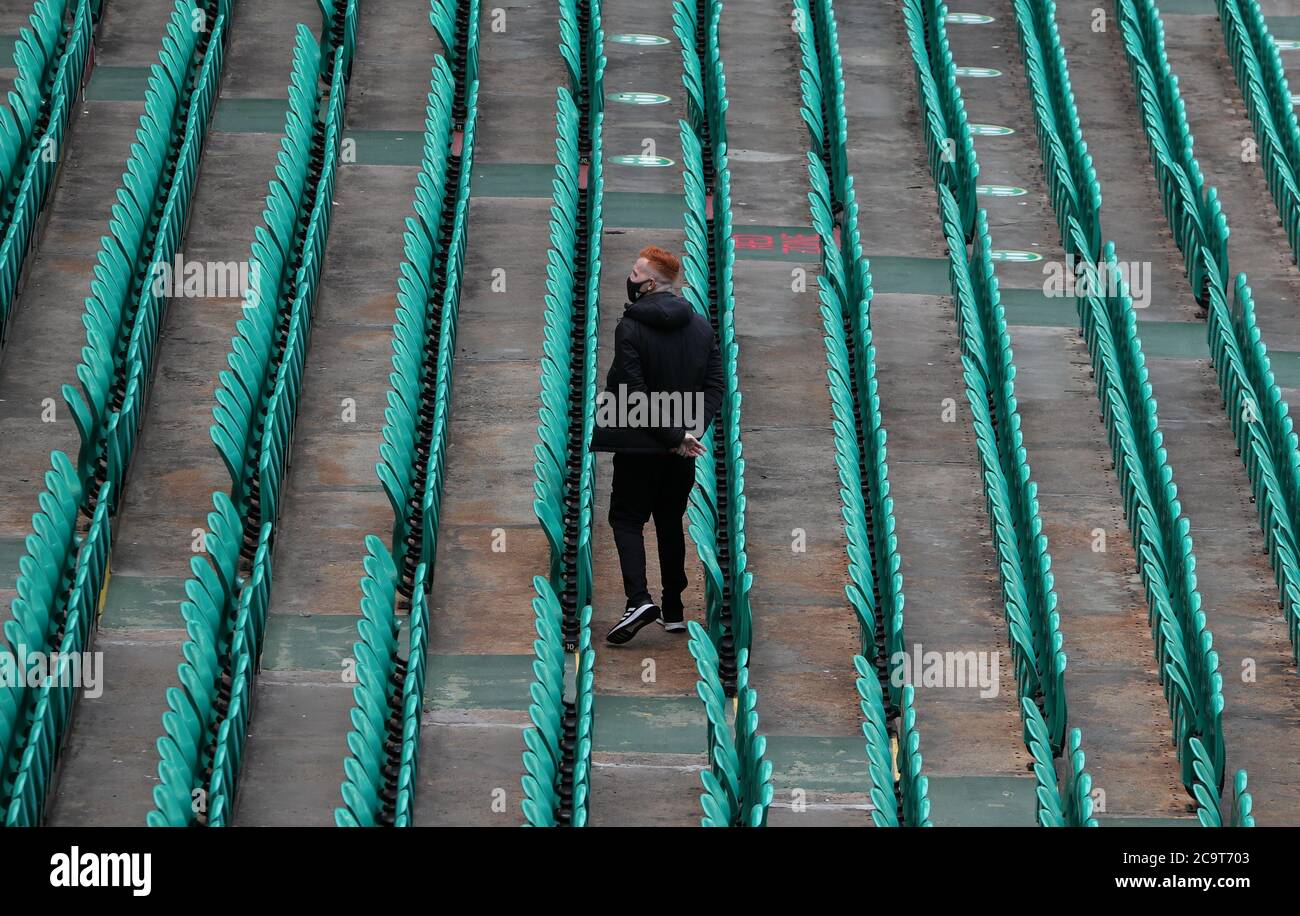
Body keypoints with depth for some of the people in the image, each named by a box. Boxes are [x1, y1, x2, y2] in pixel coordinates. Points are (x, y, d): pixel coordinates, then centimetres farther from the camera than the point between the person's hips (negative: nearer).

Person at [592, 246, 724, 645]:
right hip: (681, 449, 5)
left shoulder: (630, 327, -14)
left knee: (626, 518, 4)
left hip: (639, 446, -5)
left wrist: (675, 436, -15)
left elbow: (633, 391, -20)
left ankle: (638, 598, -16)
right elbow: (715, 383, 0)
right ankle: (674, 611, 18)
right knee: (671, 522, 16)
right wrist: (691, 429, -7)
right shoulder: (701, 325, 5)